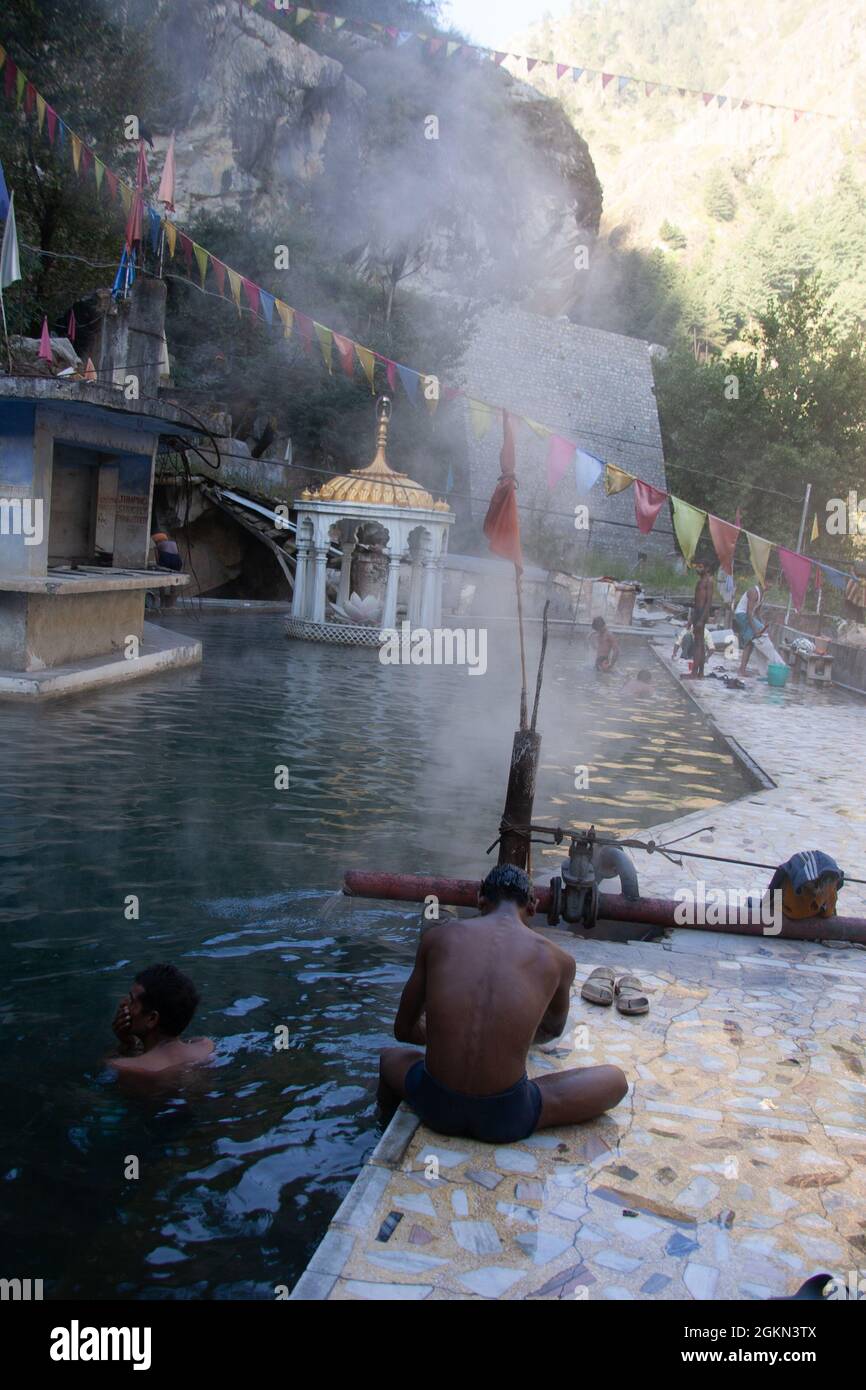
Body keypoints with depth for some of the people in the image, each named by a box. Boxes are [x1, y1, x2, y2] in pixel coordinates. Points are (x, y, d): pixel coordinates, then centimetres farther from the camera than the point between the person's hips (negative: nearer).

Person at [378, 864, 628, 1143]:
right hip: (504, 1118, -2)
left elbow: (403, 1030, 17)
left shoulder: (437, 936, 6)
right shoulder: (558, 960, 5)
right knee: (615, 1080, 19)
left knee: (391, 1057, 37)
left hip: (435, 1107, 3)